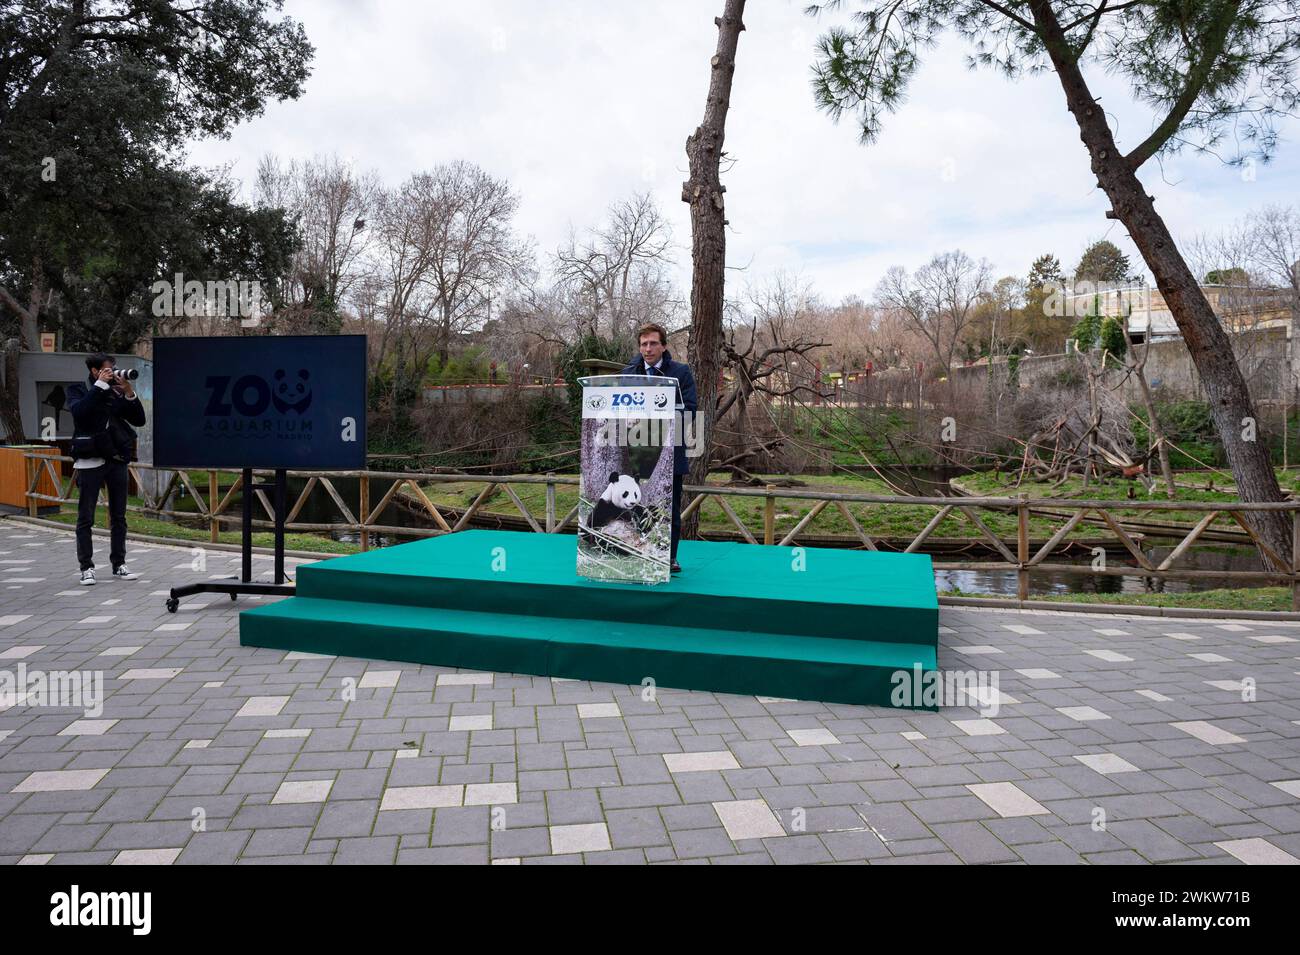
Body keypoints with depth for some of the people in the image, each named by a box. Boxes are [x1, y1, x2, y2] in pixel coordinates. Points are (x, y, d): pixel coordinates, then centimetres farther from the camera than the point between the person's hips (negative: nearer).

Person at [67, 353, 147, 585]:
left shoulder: (117, 392, 9)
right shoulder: (79, 391, 2)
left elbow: (139, 420, 4)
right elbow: (79, 411, -19)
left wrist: (129, 393, -8)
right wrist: (100, 385, -17)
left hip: (118, 460, 4)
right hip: (90, 460, -3)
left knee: (118, 516, 8)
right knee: (86, 518, -1)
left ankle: (119, 565, 15)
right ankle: (86, 568, 6)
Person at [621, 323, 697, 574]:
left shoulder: (681, 372, 1)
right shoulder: (628, 372, 9)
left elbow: (689, 409, -7)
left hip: (670, 449, -2)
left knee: (671, 507, 4)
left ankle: (670, 557, 14)